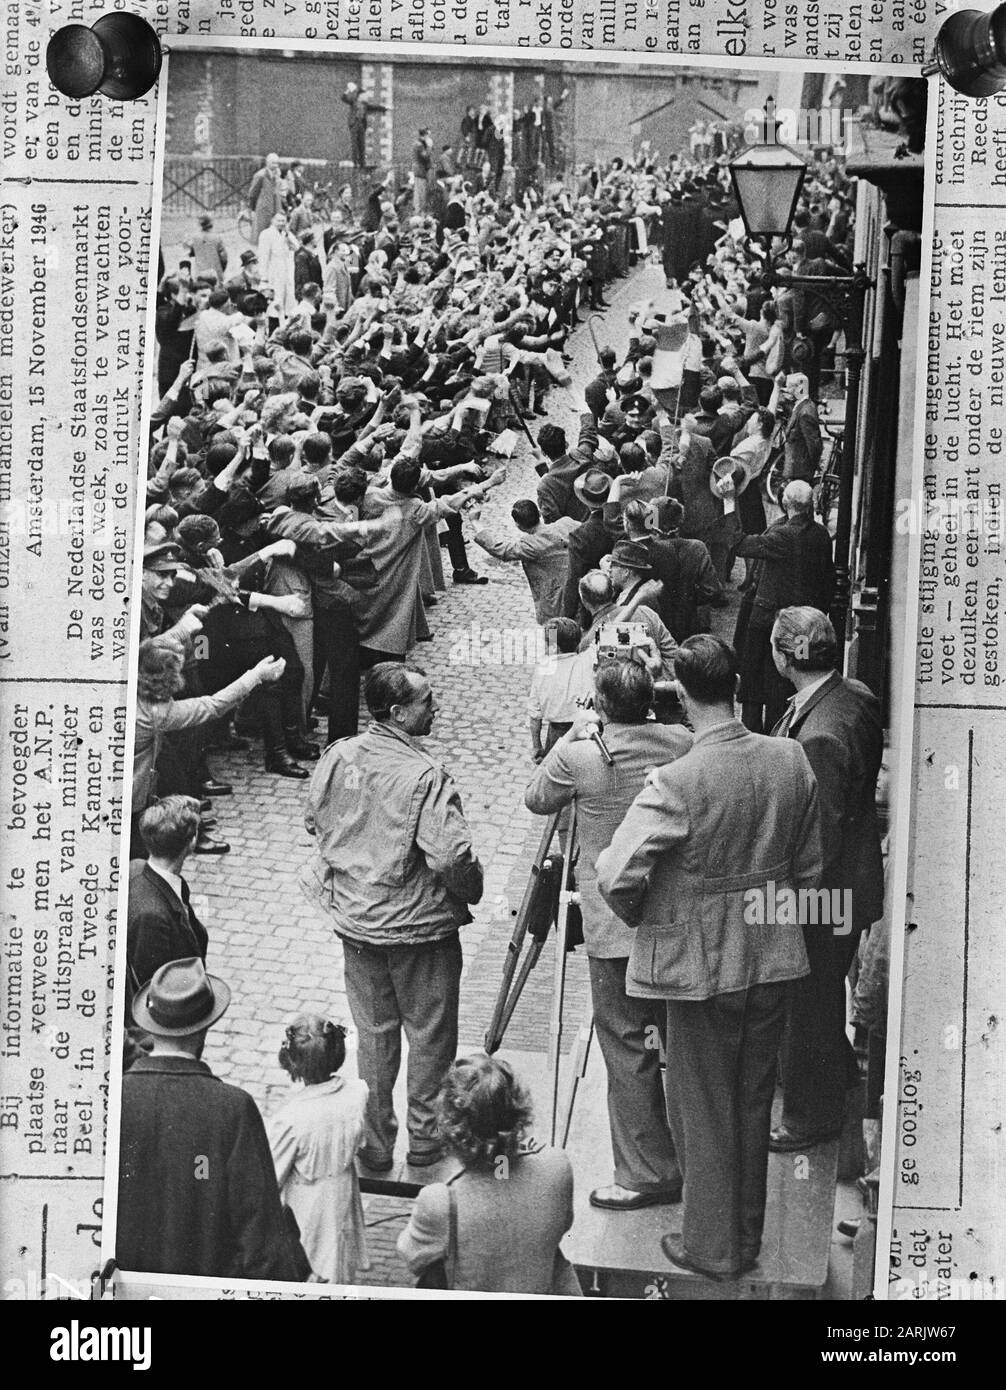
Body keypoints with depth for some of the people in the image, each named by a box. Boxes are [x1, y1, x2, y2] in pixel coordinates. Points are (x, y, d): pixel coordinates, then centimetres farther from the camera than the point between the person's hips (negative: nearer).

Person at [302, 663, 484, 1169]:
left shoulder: (337, 757, -5)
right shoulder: (425, 778, -24)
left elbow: (314, 820, 10)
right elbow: (450, 857, -27)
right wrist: (472, 890, -7)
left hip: (354, 918, 6)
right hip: (419, 924, -5)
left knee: (373, 1031, 18)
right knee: (429, 1032, 14)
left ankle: (374, 1141, 27)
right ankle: (425, 1138, 25)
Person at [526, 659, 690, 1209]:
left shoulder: (580, 757, -15)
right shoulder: (683, 743, -4)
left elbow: (535, 799, 4)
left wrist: (569, 736, 11)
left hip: (615, 930, -5)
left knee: (628, 1049, 5)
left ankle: (647, 1174, 13)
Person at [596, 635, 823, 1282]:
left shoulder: (676, 782, -22)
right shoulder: (792, 759, -6)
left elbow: (617, 874, -25)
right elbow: (809, 865, 4)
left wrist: (642, 920, -4)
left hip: (705, 966, -5)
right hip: (774, 959, 5)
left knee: (704, 1110, 12)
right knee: (754, 1102, 19)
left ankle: (712, 1247, 26)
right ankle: (748, 1239, 34)